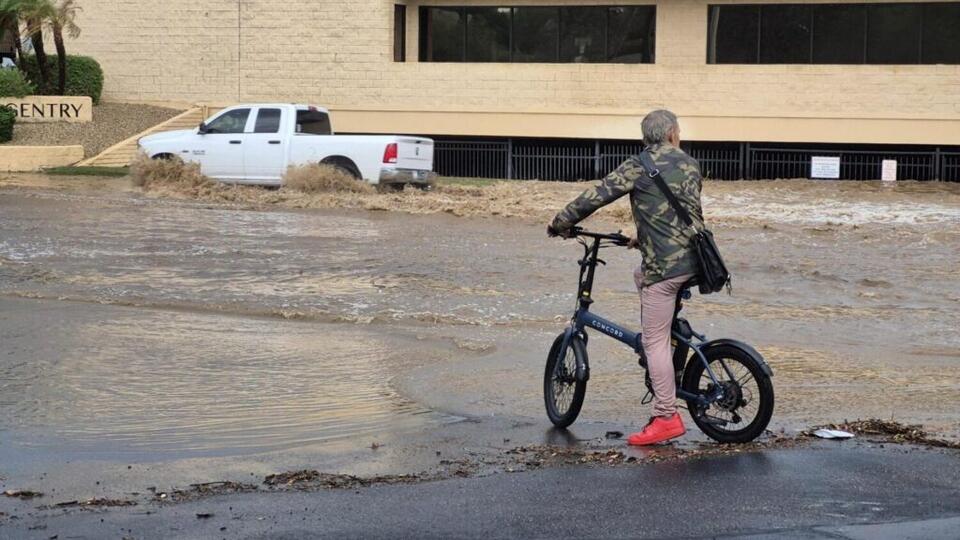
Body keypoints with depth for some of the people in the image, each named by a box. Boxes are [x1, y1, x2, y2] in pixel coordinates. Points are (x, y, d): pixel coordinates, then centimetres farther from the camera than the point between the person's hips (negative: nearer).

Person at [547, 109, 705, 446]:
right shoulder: (691, 165, 14)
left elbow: (595, 197, -6)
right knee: (641, 276, 33)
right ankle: (661, 368, 32)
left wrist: (560, 223, 8)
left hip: (665, 264, -7)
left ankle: (666, 417, -5)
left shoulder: (639, 167, -4)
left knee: (655, 341, -3)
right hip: (695, 259, 7)